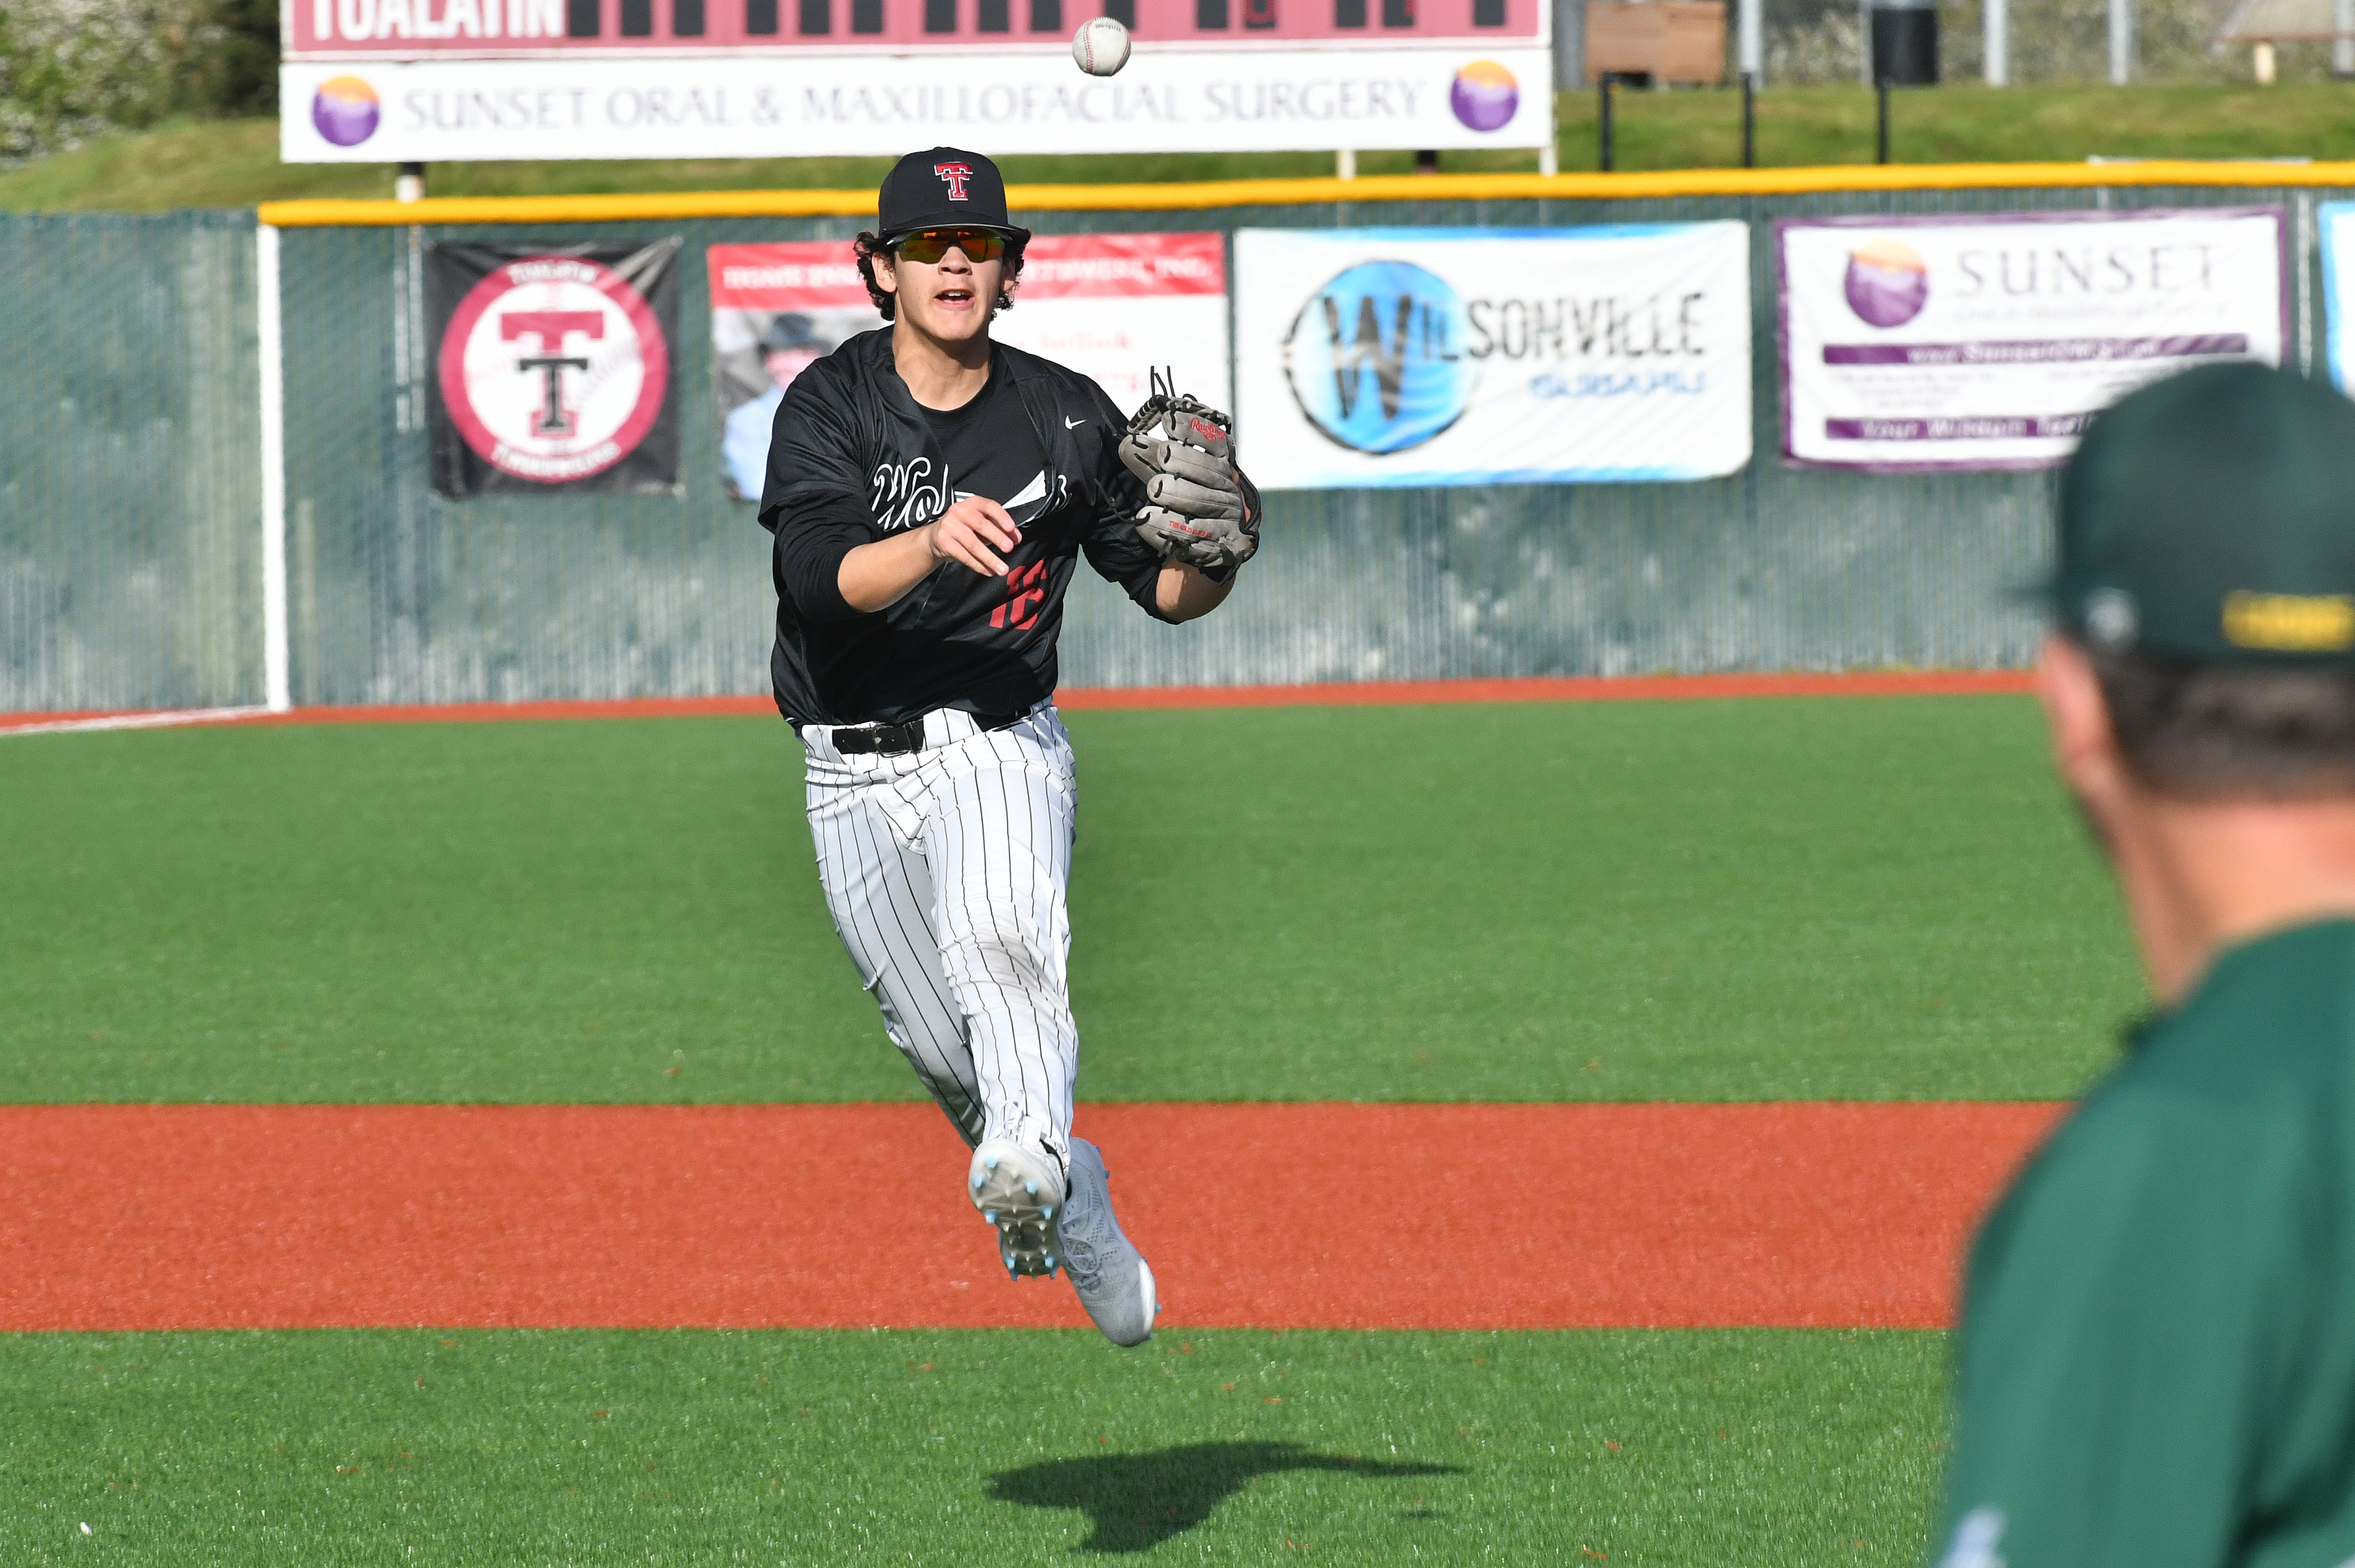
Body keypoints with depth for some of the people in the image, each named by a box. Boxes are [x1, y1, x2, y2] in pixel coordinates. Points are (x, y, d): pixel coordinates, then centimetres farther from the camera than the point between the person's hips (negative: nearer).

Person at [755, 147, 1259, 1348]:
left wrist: (1212, 557, -17)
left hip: (1000, 744, -2)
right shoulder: (829, 407, -8)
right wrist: (934, 542, -45)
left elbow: (1164, 591, 7)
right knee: (942, 1048, 10)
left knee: (1000, 936, -32)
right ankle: (1081, 1219, 35)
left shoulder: (1067, 418, -2)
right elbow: (825, 574, -25)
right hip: (855, 775, 2)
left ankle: (1028, 1177, -55)